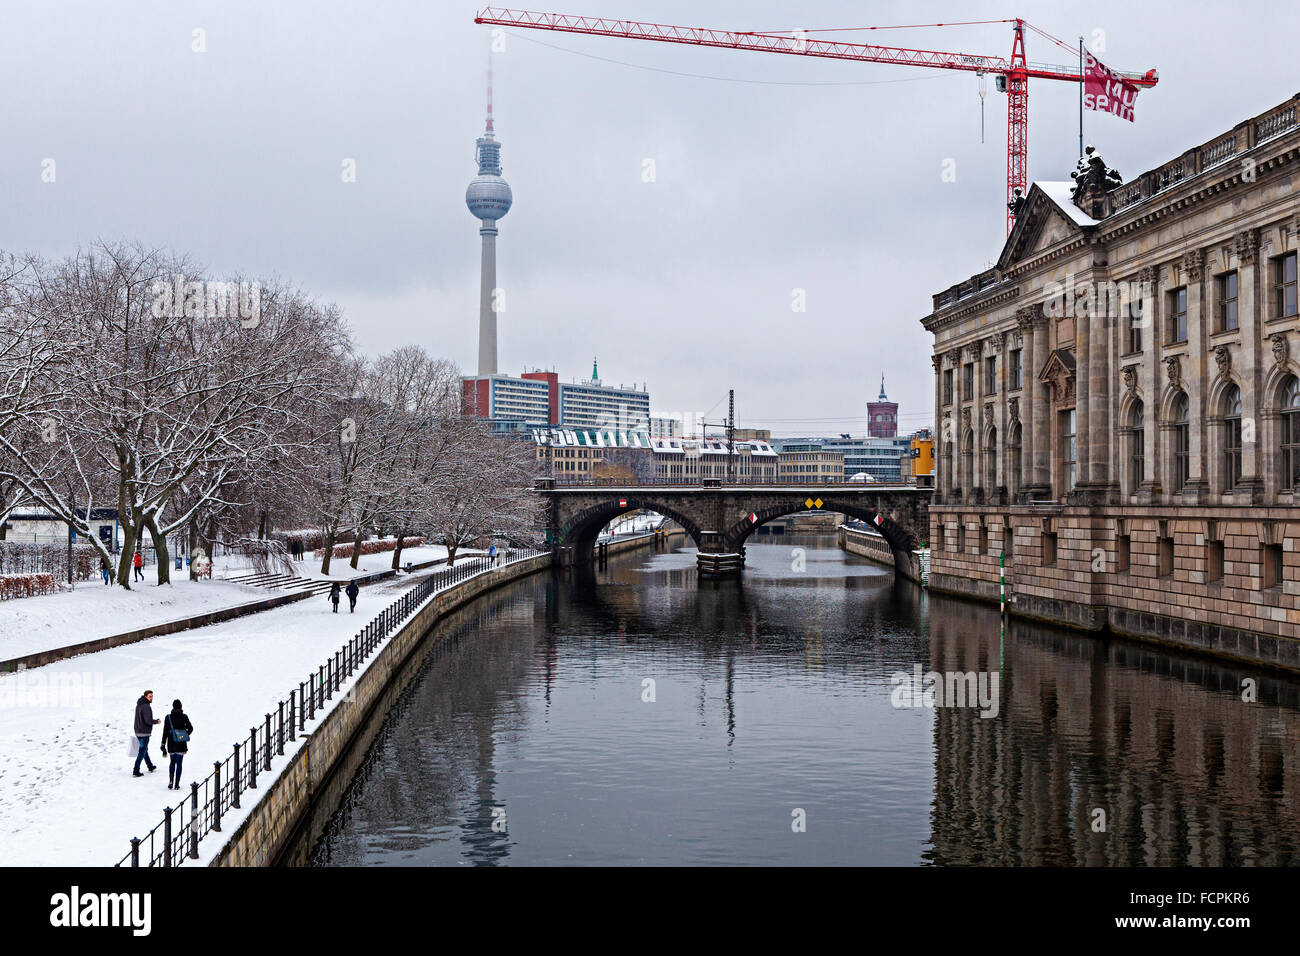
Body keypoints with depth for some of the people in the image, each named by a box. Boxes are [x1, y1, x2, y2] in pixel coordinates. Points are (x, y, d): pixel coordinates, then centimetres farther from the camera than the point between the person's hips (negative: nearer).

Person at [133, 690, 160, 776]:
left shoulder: (138, 705, 9)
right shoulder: (146, 706, -20)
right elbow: (148, 721, -24)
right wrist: (156, 721, -7)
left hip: (138, 732, 9)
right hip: (145, 733, -9)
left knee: (144, 750, 21)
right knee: (142, 752, -3)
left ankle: (150, 766, 37)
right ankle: (136, 771, -4)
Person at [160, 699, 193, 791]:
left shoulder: (168, 717, -5)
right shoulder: (184, 717, -6)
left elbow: (165, 732, -5)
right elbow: (190, 728, -6)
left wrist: (163, 745, -2)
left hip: (171, 744, 1)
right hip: (181, 744, -1)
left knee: (172, 762, 17)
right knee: (179, 763, 6)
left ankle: (170, 783, 5)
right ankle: (176, 785, 4)